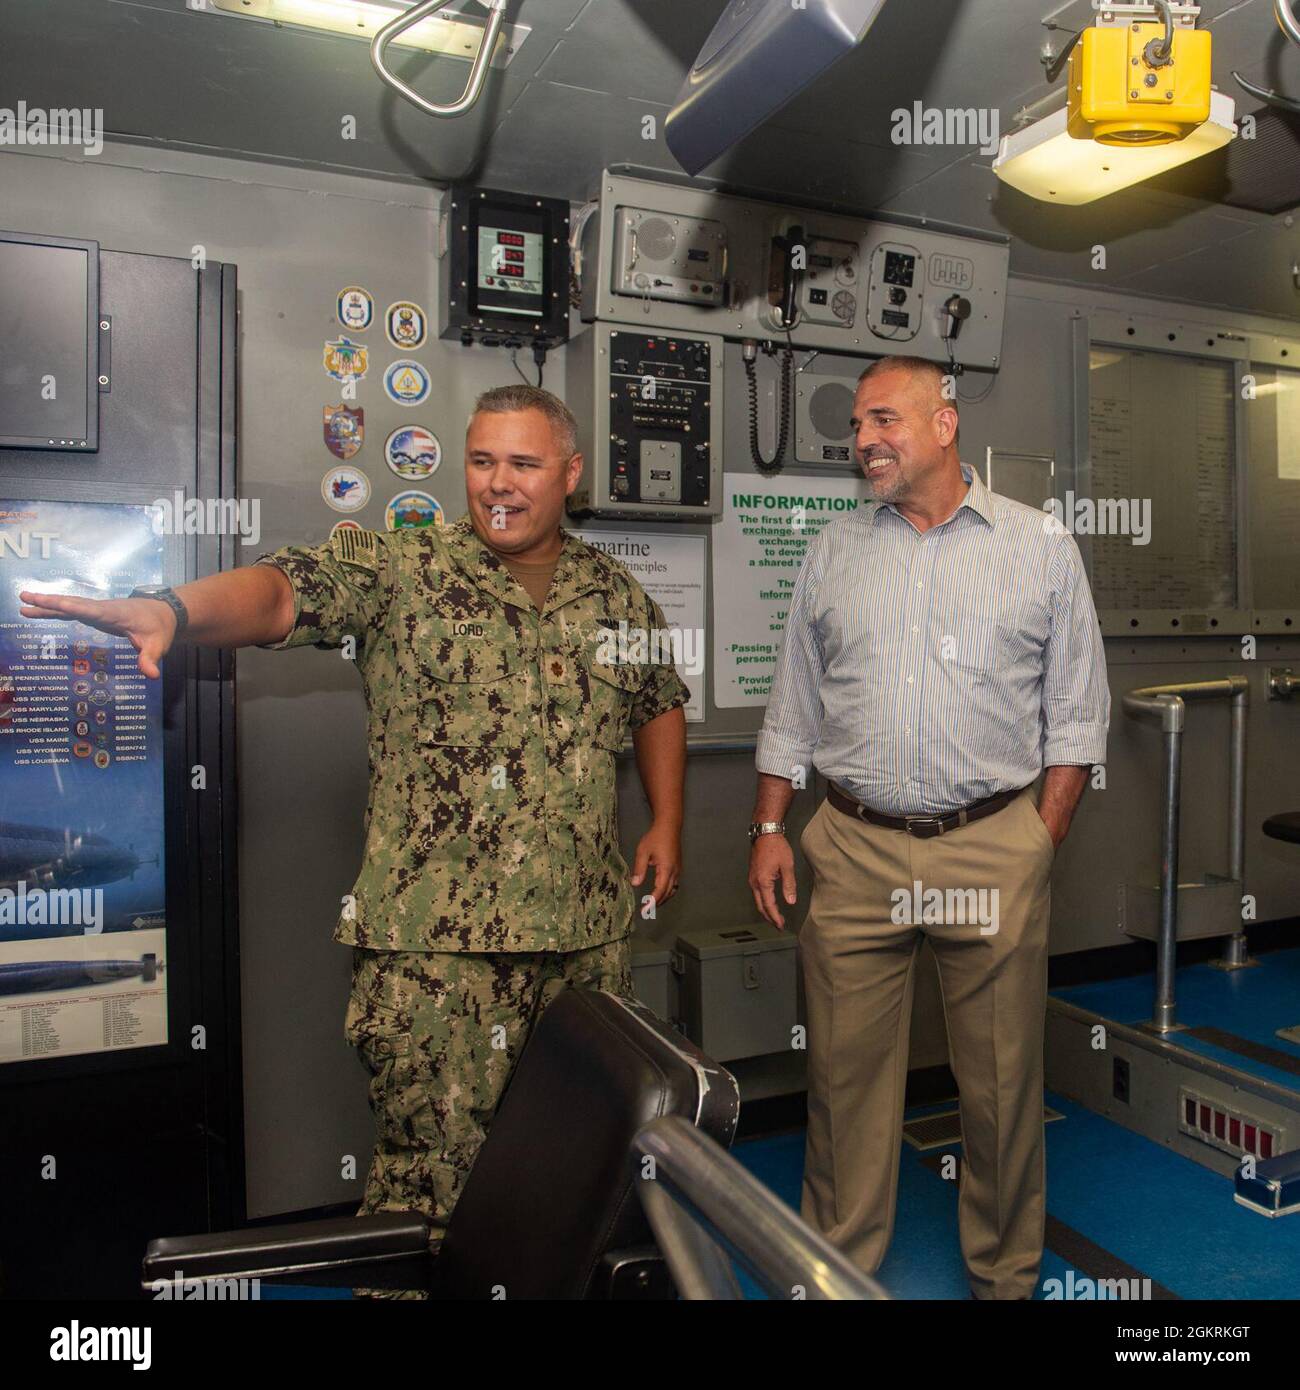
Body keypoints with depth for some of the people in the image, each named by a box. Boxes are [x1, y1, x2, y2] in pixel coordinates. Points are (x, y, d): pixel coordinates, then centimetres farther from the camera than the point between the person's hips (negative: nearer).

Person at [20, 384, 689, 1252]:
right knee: (430, 1159, 4)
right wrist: (173, 608, -39)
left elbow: (661, 702, 22)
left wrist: (667, 823, 14)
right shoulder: (400, 571, -3)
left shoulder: (616, 593, 10)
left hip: (588, 930, 5)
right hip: (437, 939, -4)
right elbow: (279, 590, -19)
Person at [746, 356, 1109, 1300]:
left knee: (1003, 1079, 10)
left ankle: (1006, 1275, 31)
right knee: (846, 1070, 8)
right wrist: (770, 828, 5)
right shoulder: (834, 553, 10)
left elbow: (1077, 714, 5)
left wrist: (1043, 838, -3)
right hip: (854, 851, 2)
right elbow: (793, 708, 12)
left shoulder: (1042, 547, 5)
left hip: (995, 850, -1)